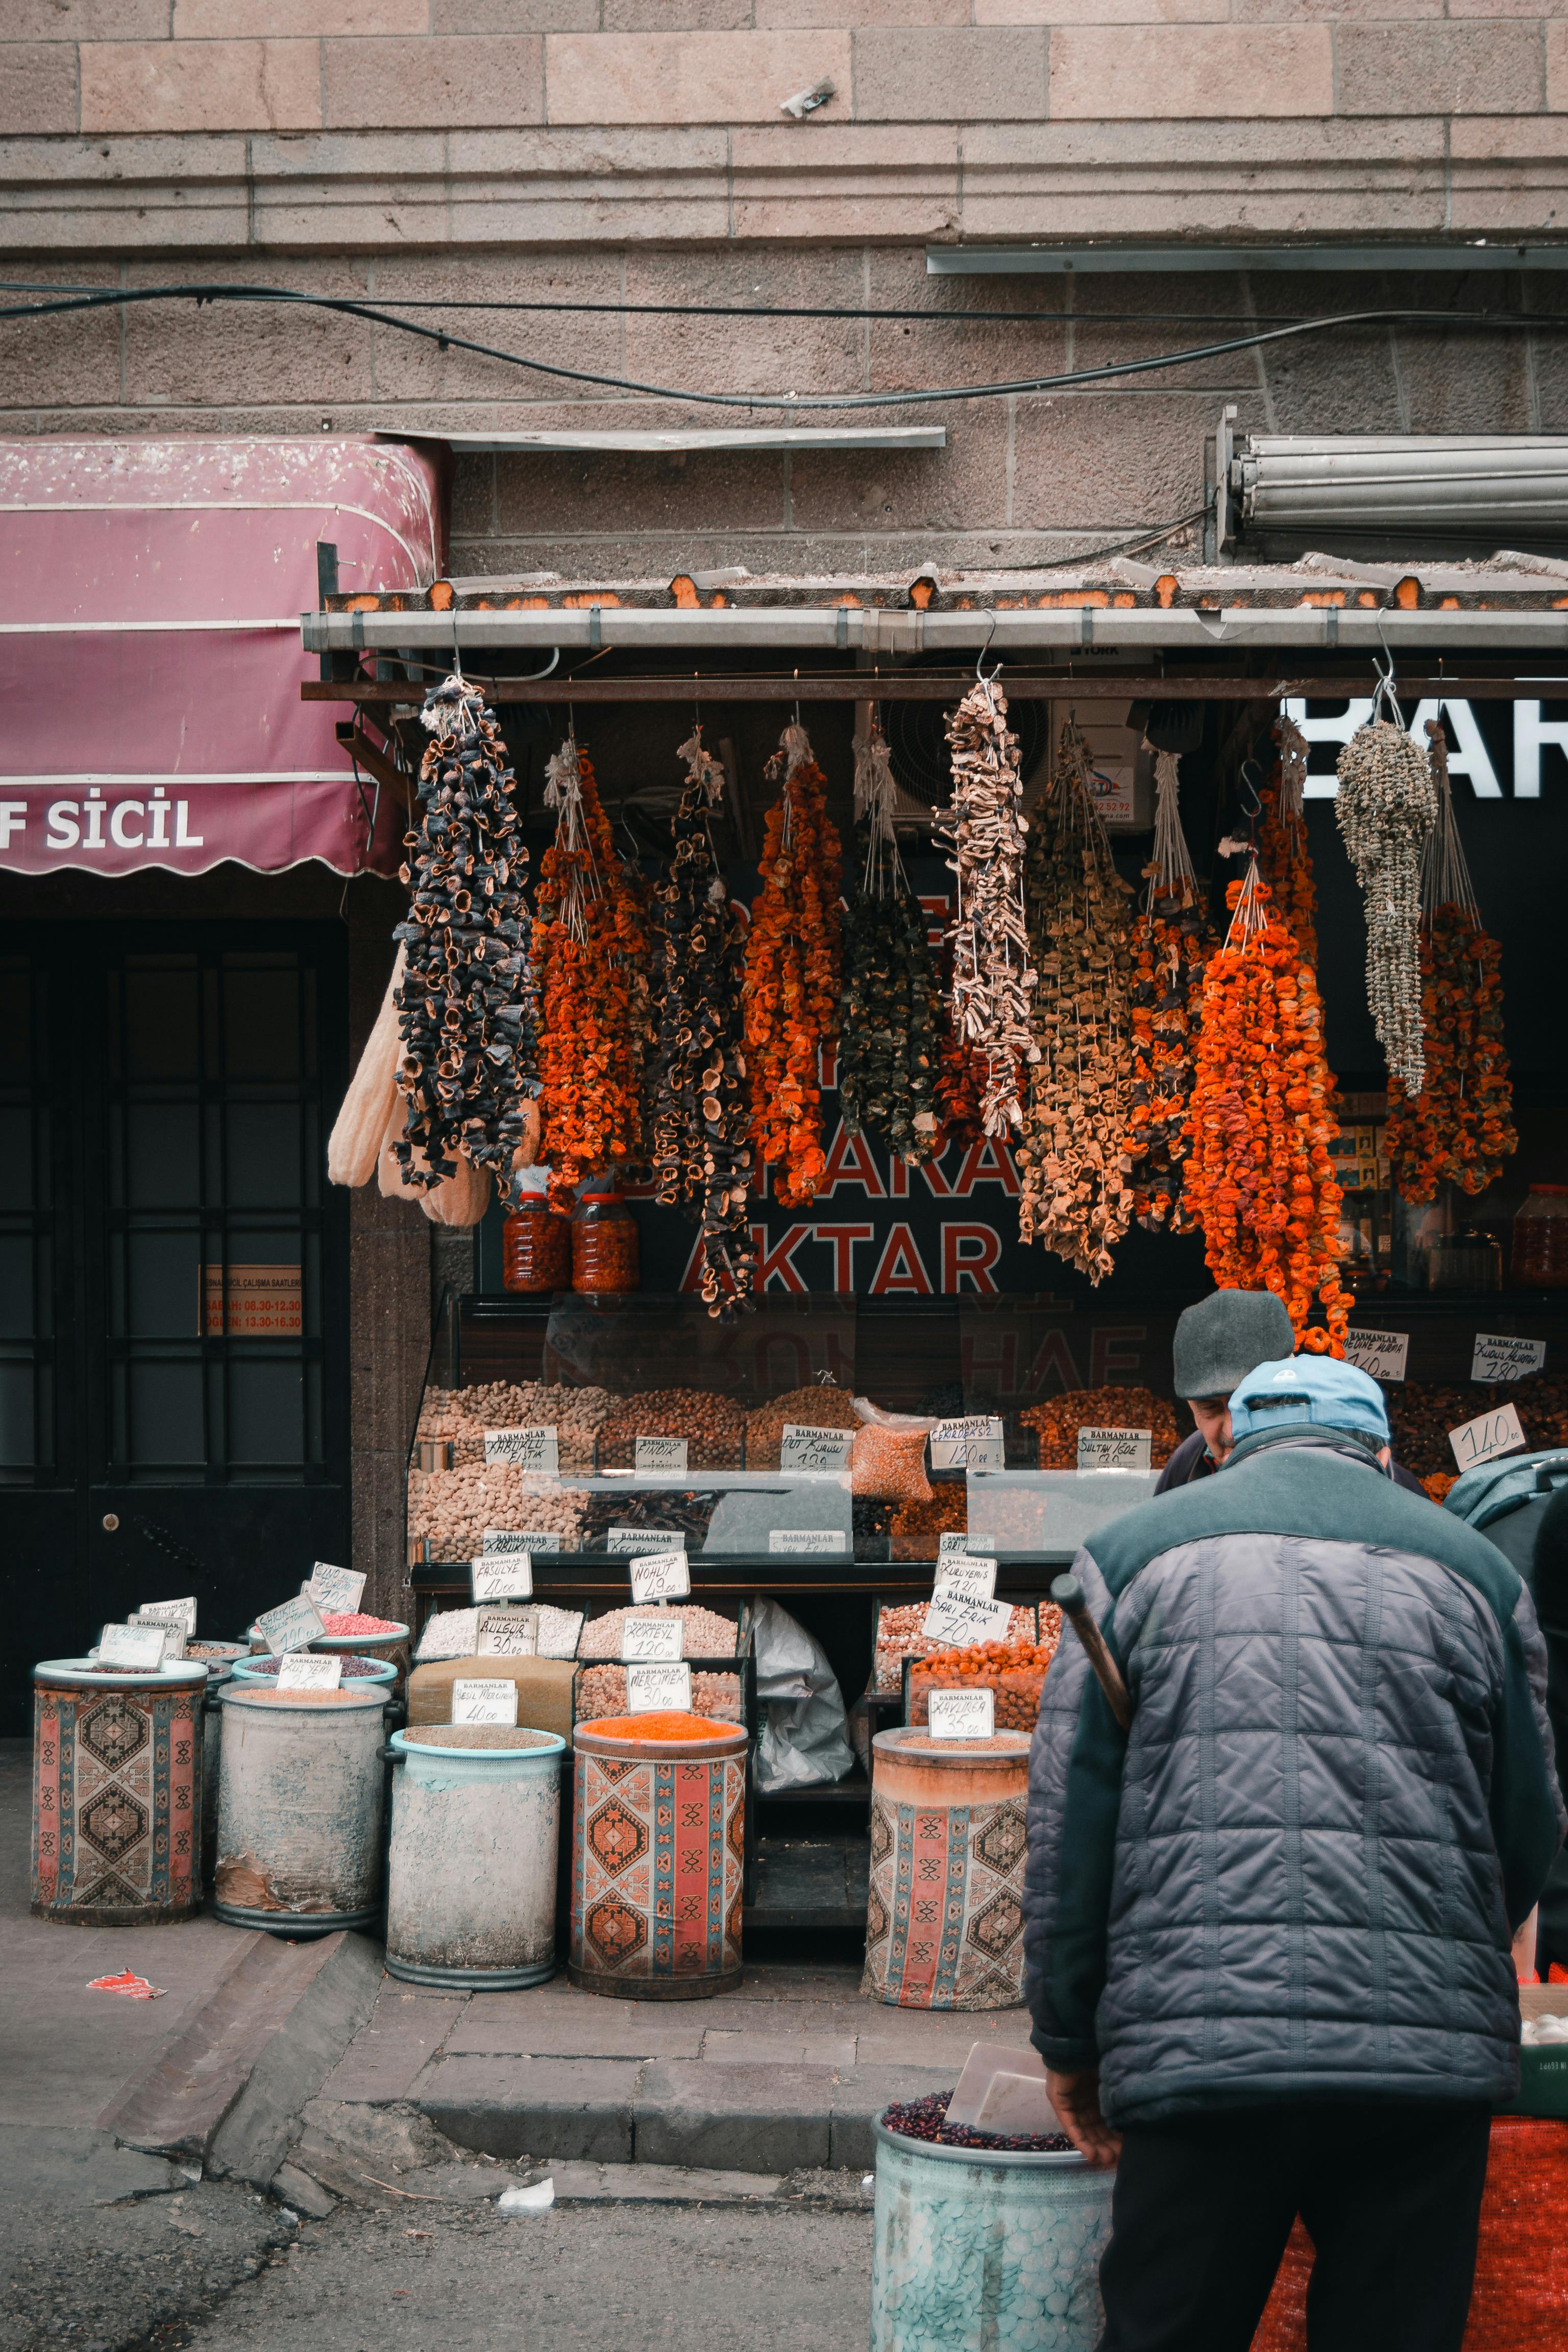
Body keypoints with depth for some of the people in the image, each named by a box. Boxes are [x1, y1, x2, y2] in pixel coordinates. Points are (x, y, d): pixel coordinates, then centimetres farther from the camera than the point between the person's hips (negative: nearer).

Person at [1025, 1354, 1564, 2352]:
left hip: (1199, 2041, -1)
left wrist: (1069, 2041, 13)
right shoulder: (1474, 1566, 14)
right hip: (1432, 2055, 1)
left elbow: (1068, 1819, 6)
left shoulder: (1134, 1549, 11)